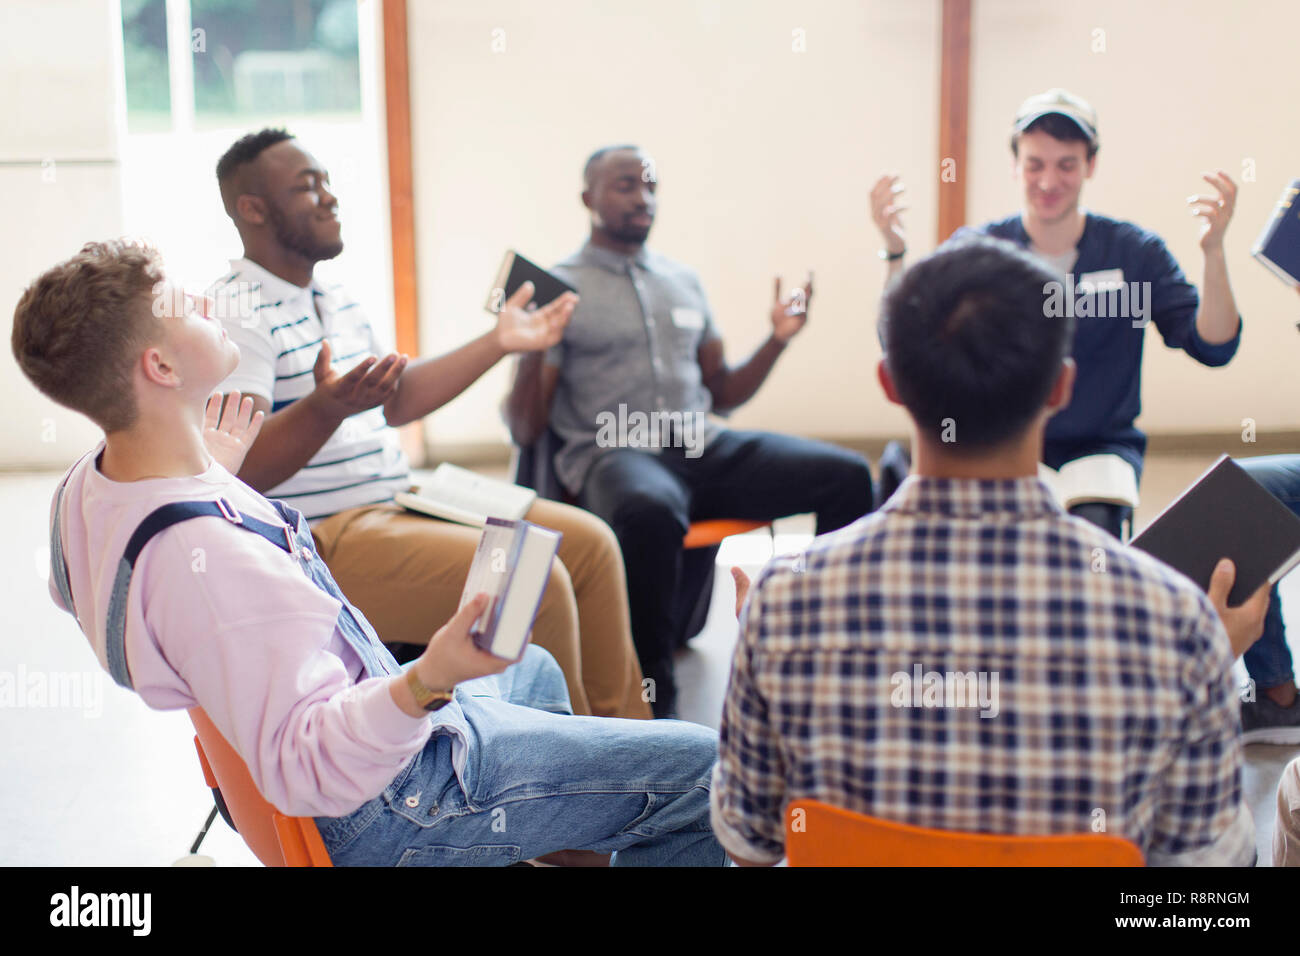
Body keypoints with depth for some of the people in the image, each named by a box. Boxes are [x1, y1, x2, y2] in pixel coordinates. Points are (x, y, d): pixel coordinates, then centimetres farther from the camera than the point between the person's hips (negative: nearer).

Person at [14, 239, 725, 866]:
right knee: (704, 769, -12)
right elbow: (306, 769, -37)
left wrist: (209, 474, 17)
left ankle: (574, 846, 52)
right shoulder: (206, 555, -38)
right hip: (389, 807, -11)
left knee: (536, 671, 36)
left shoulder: (84, 488, -5)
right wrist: (425, 684, -52)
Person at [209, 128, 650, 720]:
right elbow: (238, 471, -23)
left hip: (398, 505, 10)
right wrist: (327, 408, -39)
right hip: (321, 541, -10)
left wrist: (497, 344, 26)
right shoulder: (236, 313, -13)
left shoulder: (336, 298, 17)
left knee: (588, 541, 3)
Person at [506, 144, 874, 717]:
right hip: (612, 455, -5)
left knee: (848, 474, -15)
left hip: (704, 448, 5)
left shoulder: (684, 281, 22)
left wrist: (778, 339, 11)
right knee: (651, 513, -42)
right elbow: (525, 432, 1)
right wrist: (531, 351, -16)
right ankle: (653, 694, -25)